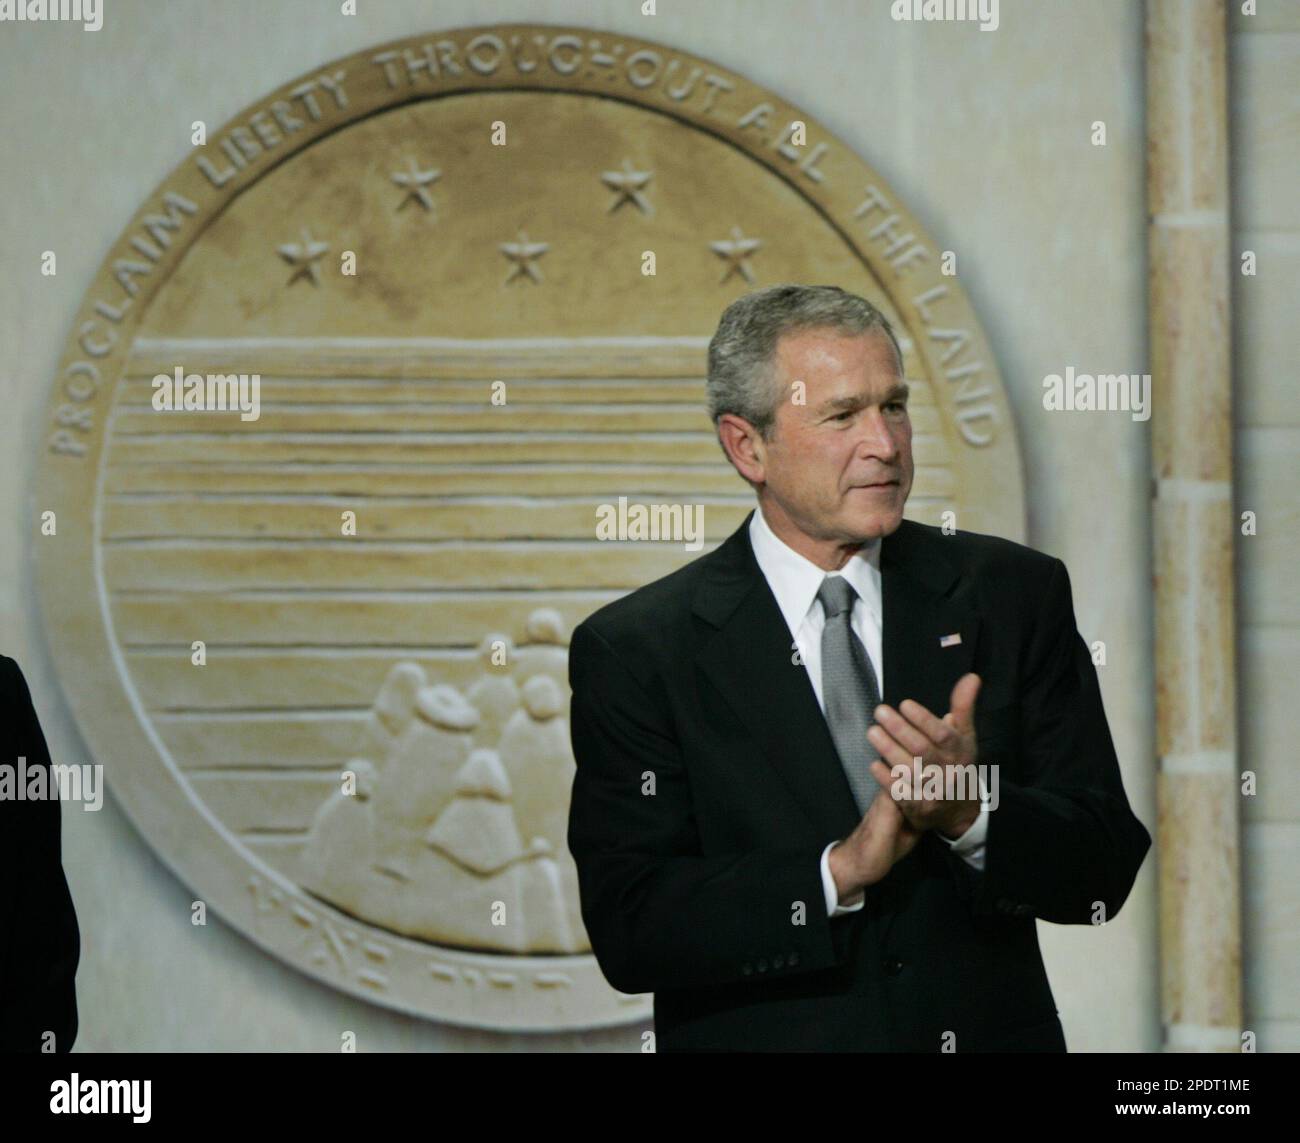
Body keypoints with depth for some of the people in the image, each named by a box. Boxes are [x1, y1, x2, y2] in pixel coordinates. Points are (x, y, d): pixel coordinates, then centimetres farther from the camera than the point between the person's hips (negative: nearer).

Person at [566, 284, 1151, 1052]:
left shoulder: (1014, 595, 0)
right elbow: (630, 931, -14)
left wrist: (971, 812, -21)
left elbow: (1104, 872, -4)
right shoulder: (636, 652, -6)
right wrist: (839, 871, -24)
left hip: (995, 1037, 2)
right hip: (764, 1041, -2)